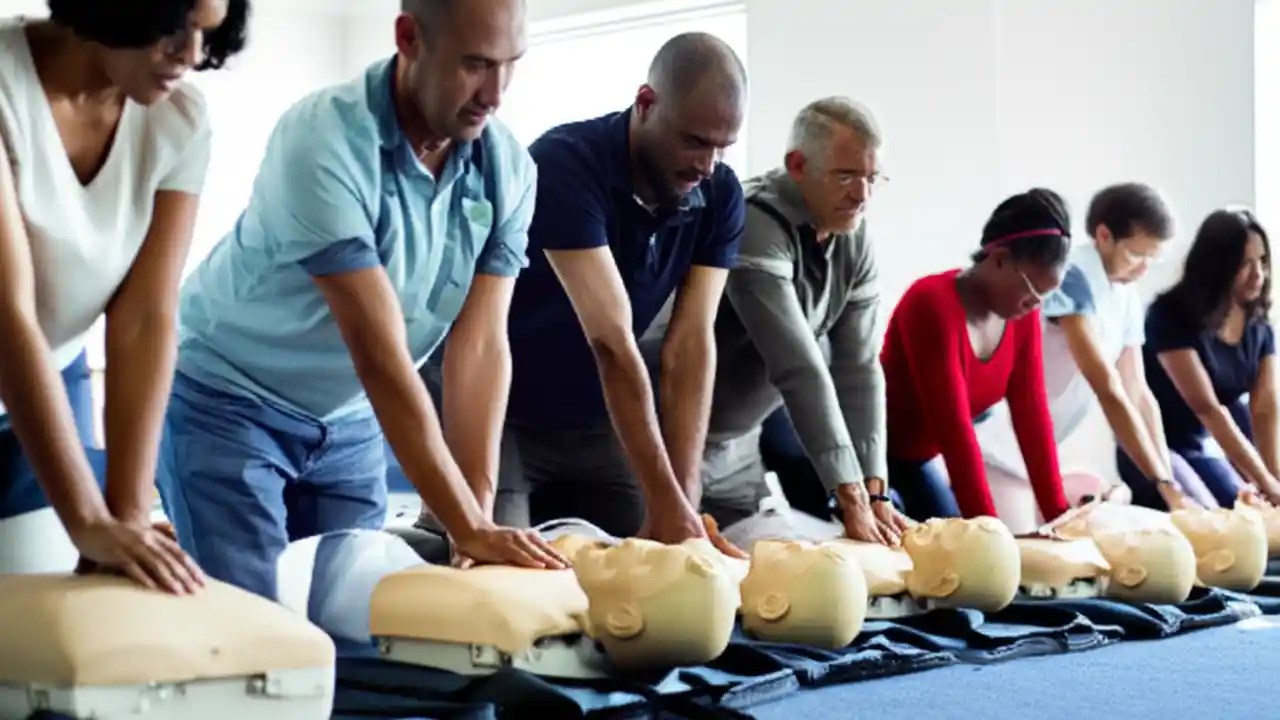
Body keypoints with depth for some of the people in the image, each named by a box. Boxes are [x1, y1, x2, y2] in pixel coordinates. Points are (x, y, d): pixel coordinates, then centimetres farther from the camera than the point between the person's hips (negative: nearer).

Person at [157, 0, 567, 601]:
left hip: (348, 418, 5)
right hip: (228, 399, -5)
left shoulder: (508, 170, -13)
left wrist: (478, 518, -23)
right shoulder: (324, 141, -30)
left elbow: (481, 347, -15)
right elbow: (379, 355, -33)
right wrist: (467, 529, -34)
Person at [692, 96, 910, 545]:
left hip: (742, 445, 7)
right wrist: (852, 500, -32)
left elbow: (858, 370, -5)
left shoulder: (856, 242, -1)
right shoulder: (754, 225, -25)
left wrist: (874, 493, -14)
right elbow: (800, 370, -30)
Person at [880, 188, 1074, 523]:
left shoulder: (1022, 317, -4)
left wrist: (1058, 517, -12)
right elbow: (954, 427, -32)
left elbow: (1033, 418, -5)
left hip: (915, 459, 8)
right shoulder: (934, 304, -28)